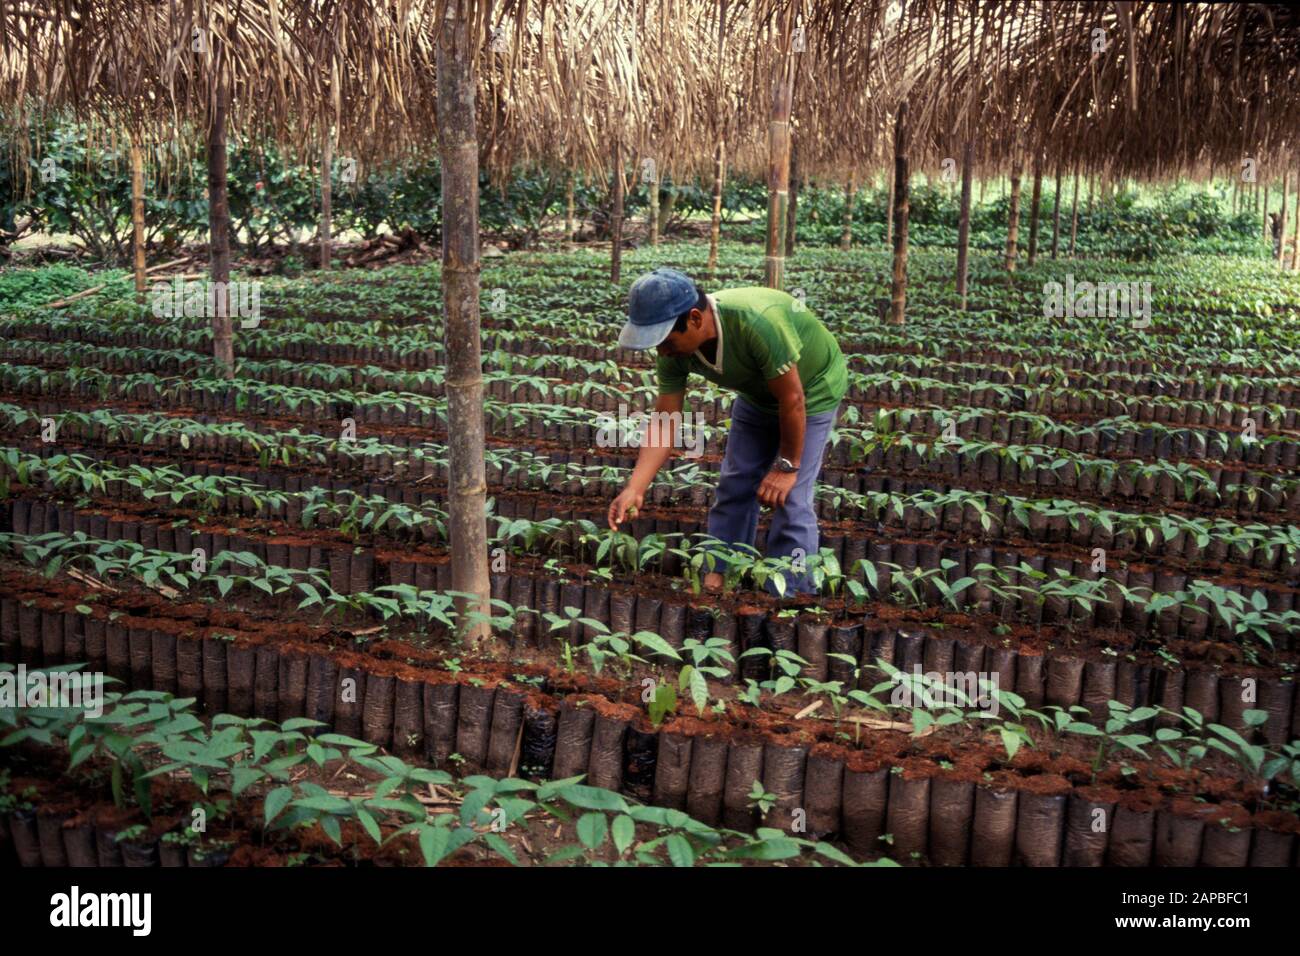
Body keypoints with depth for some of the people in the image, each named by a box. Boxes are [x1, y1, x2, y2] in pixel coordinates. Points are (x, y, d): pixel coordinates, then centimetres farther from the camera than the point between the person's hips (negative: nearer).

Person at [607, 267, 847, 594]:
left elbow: (792, 399, -32)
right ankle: (718, 576, 23)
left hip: (812, 389, -6)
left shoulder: (757, 323, -43)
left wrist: (787, 466, -20)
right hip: (757, 393, 6)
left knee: (790, 498, -10)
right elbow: (664, 421, -16)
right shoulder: (676, 348, -22)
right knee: (734, 484, 8)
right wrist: (635, 488, -24)